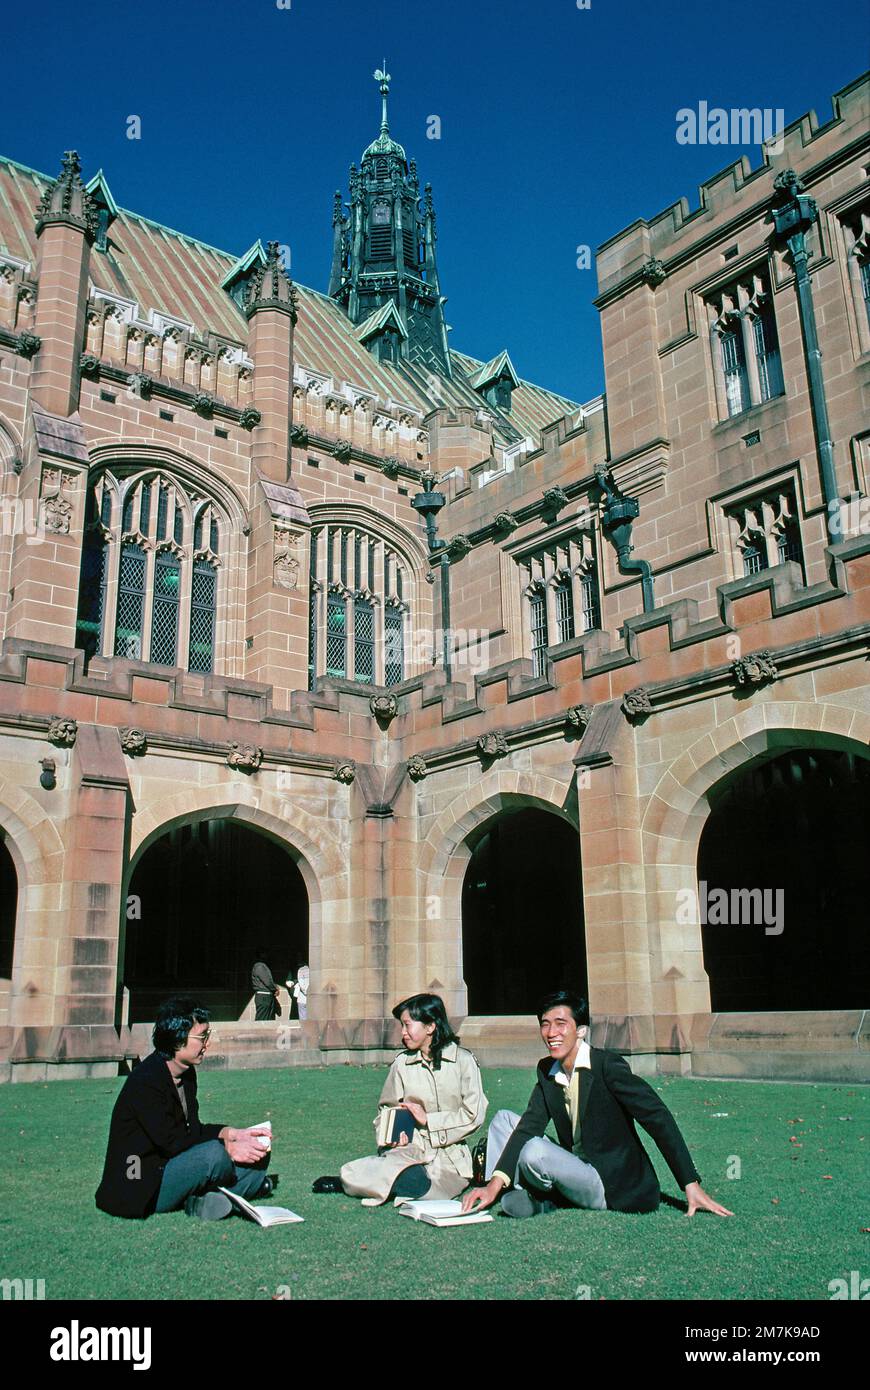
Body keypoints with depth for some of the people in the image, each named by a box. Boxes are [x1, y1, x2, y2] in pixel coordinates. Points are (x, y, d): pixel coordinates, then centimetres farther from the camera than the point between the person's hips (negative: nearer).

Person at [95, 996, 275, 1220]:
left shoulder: (186, 1073, 7)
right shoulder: (145, 1081, -22)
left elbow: (193, 1129, 9)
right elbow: (171, 1141, -24)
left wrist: (232, 1133, -7)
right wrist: (228, 1148, -22)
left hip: (170, 1167, 9)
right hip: (139, 1190, -9)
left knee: (258, 1155, 2)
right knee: (213, 1153, -31)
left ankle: (201, 1199, -11)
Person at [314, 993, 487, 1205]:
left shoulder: (463, 1061, 0)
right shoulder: (402, 1063, 9)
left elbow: (473, 1115, -3)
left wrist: (428, 1119, -9)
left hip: (448, 1157, -1)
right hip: (409, 1148, 1)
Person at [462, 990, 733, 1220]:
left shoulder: (609, 1065, -16)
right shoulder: (547, 1071, 4)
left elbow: (659, 1119, -19)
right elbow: (529, 1126, -5)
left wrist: (691, 1186, -23)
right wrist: (495, 1183, -19)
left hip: (614, 1188, -7)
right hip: (579, 1173, 7)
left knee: (533, 1152, -29)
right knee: (503, 1118, 3)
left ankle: (543, 1202, 1)